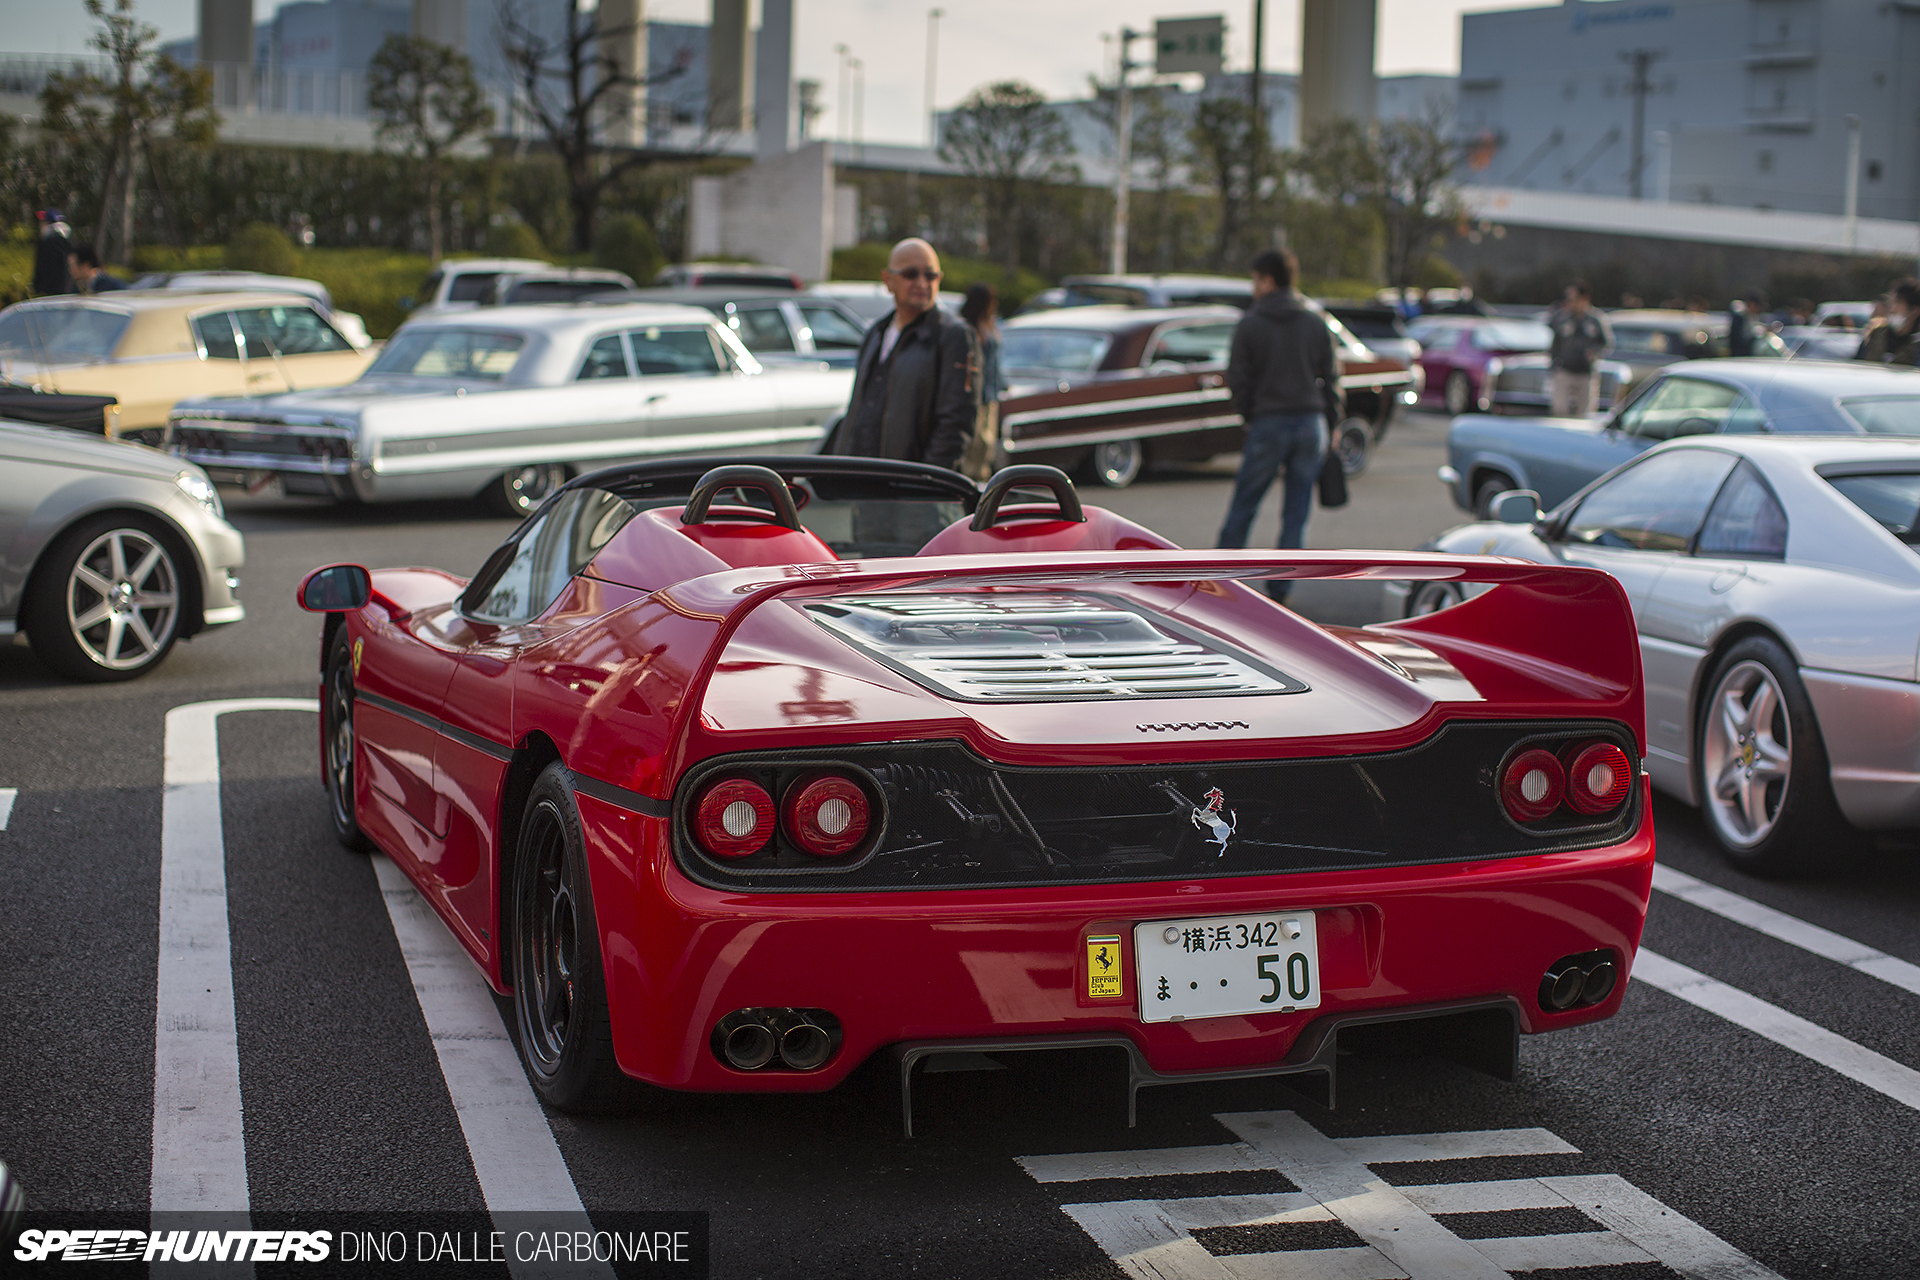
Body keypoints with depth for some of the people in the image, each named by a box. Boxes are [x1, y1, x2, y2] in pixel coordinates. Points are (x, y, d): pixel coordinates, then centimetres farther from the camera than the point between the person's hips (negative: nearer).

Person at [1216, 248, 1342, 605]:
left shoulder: (1249, 324, -3)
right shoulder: (1316, 323, 6)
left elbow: (1237, 379, -2)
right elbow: (1330, 378, 7)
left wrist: (1248, 416, 12)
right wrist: (1332, 422, 14)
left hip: (1268, 424, -3)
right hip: (1311, 423, 3)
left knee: (1242, 507, 7)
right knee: (1296, 514, 5)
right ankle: (1279, 589, 5)